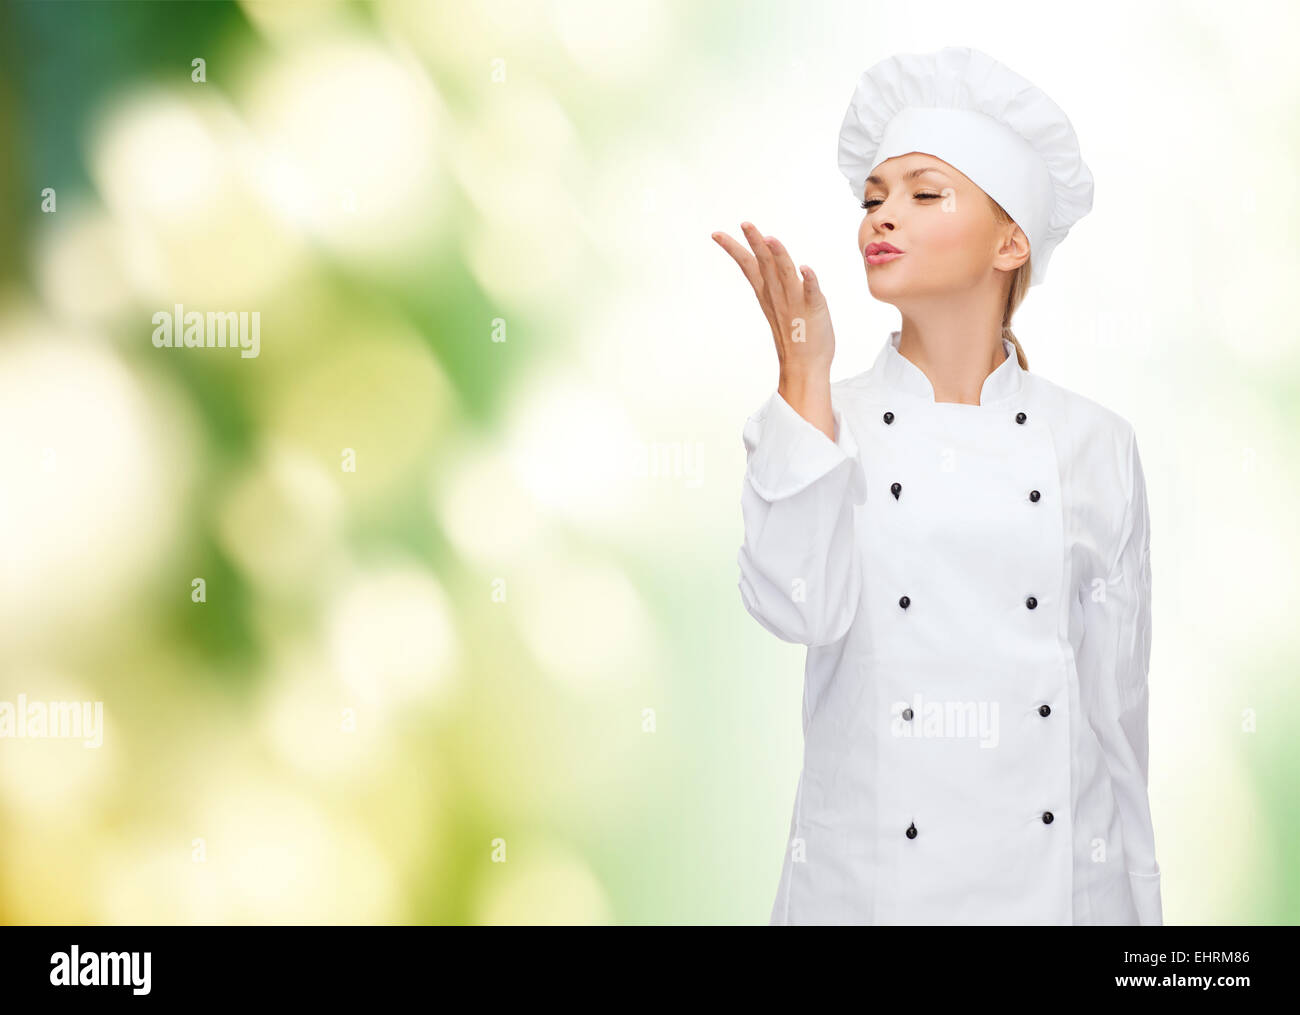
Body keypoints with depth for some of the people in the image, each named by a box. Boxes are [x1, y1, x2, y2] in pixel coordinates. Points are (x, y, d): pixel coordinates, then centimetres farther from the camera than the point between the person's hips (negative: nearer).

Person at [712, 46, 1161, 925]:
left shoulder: (1097, 446, 1)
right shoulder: (812, 422, 1)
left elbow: (1117, 698, 5)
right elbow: (800, 606, -17)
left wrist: (1135, 899, 8)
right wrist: (804, 368, -16)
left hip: (1059, 876, 1)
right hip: (869, 878, -1)